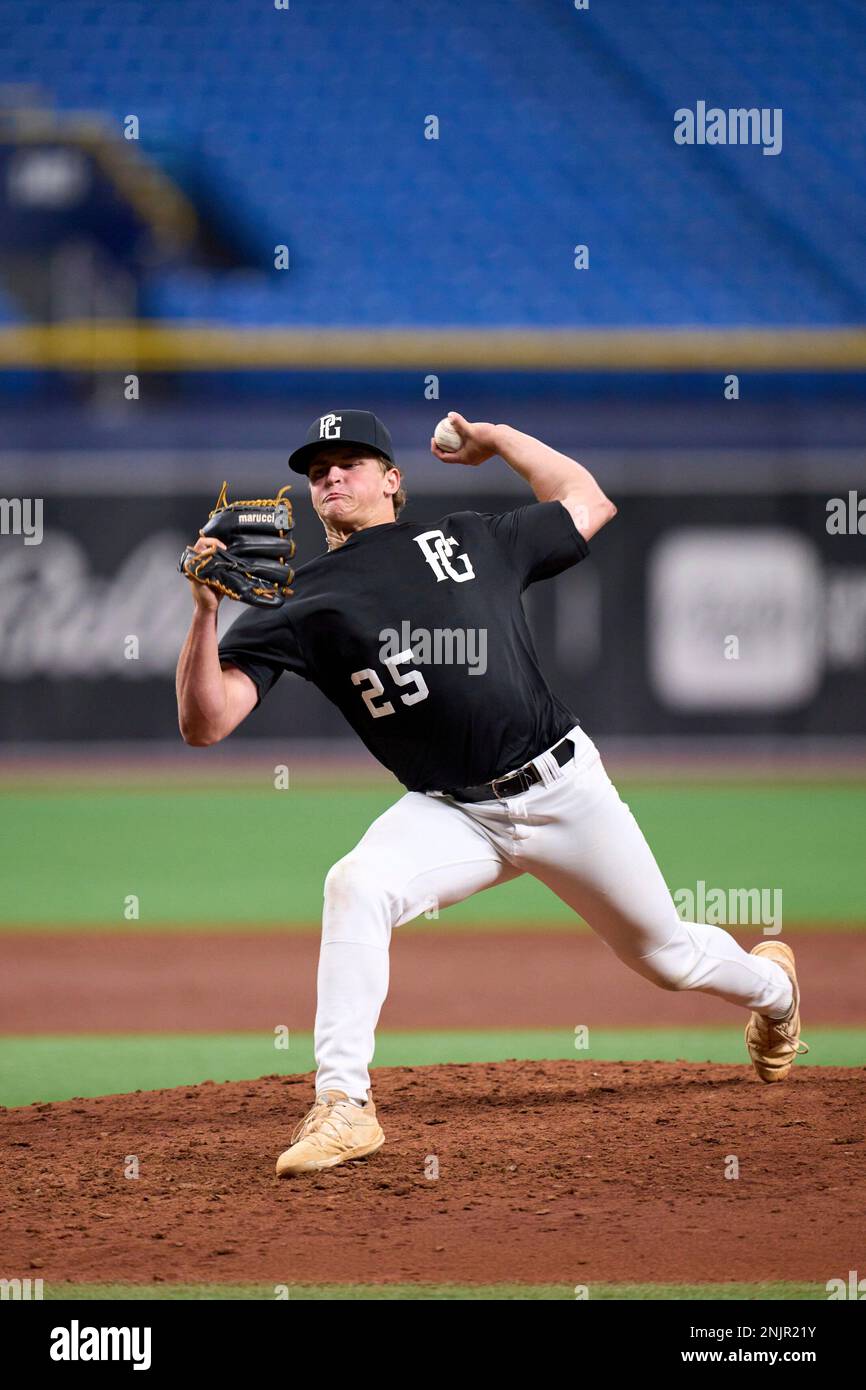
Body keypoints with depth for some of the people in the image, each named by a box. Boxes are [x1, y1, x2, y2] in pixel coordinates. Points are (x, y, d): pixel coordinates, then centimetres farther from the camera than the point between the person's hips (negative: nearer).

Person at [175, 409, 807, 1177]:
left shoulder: (472, 539, 5)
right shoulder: (299, 603, 1)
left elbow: (589, 504, 21)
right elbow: (204, 721, -9)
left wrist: (499, 440, 18)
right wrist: (206, 611, -22)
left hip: (564, 786, 0)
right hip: (451, 815, 0)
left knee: (668, 955, 13)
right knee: (356, 886, -31)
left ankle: (771, 983, 50)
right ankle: (343, 1105, -27)